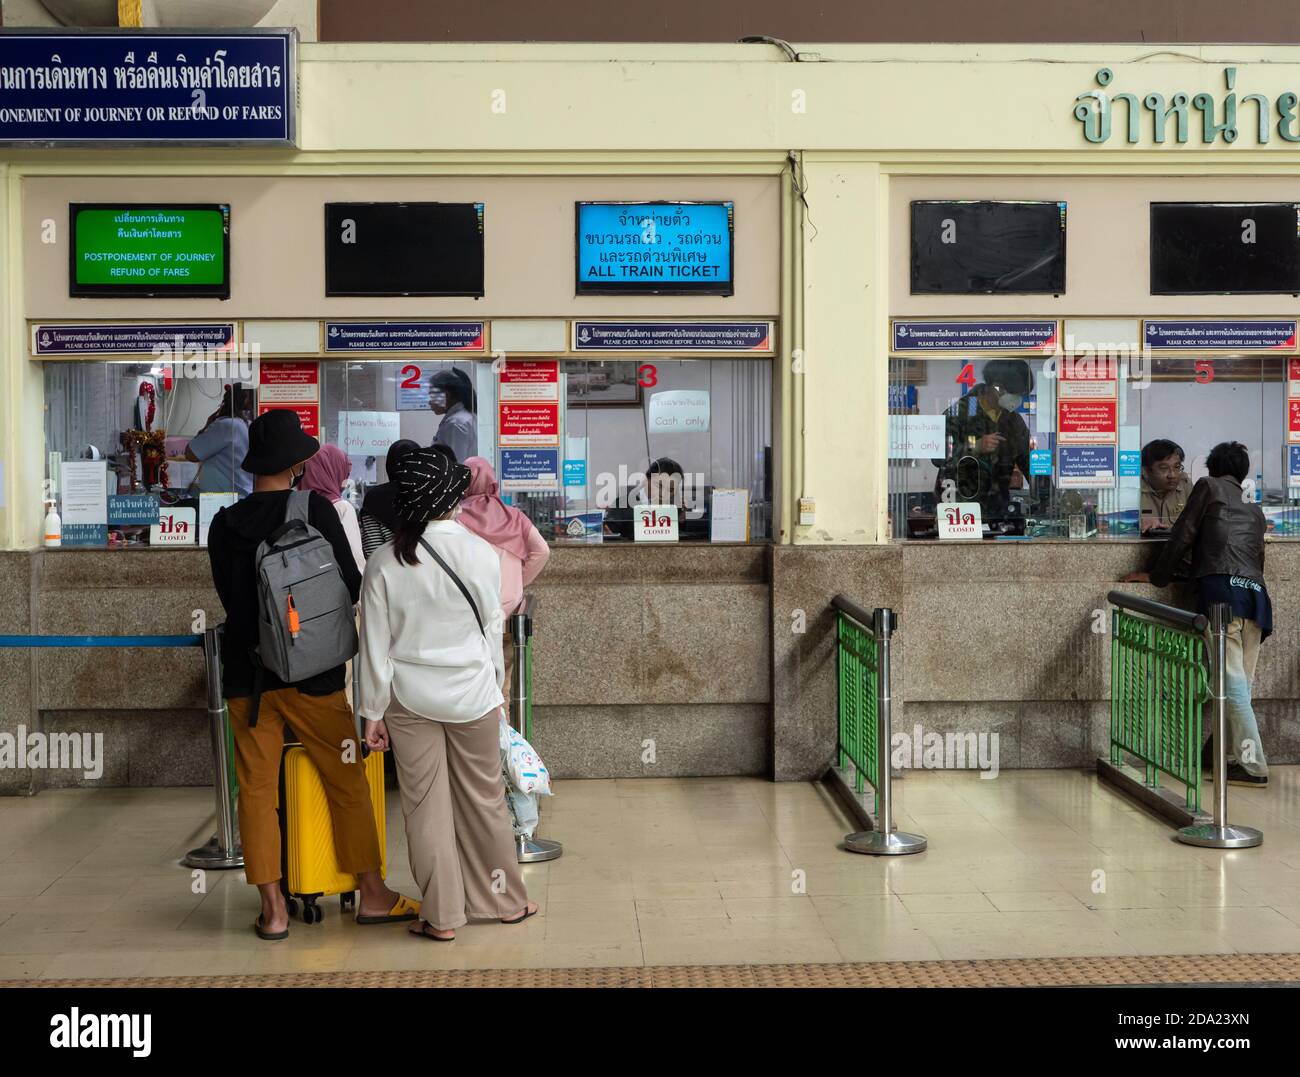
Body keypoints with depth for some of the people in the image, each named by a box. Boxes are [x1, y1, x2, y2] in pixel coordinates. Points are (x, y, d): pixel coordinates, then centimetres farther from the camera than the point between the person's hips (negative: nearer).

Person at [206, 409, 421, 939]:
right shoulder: (315, 509, -9)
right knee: (347, 781, 9)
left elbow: (228, 595, 7)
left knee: (256, 790, 7)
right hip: (311, 675, -3)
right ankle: (372, 894, 15)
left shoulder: (224, 524, -1)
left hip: (246, 675, 3)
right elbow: (351, 586, -5)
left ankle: (272, 909, 10)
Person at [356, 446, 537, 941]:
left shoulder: (384, 562, -9)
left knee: (425, 807, 9)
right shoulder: (481, 554, -10)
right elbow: (491, 630, -1)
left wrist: (373, 711, 4)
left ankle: (442, 915, 17)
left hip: (409, 698, 0)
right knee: (484, 798, 13)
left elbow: (375, 645, -5)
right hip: (472, 695, 0)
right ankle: (505, 900, 27)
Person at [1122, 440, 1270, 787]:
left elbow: (1183, 536, 9)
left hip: (1221, 589, -6)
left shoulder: (1209, 486, 13)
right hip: (1255, 593, 6)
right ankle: (1230, 754, 8)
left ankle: (1252, 765, -17)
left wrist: (1156, 576, 16)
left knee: (1233, 683, -11)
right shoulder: (1254, 509, 27)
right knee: (1241, 684, 7)